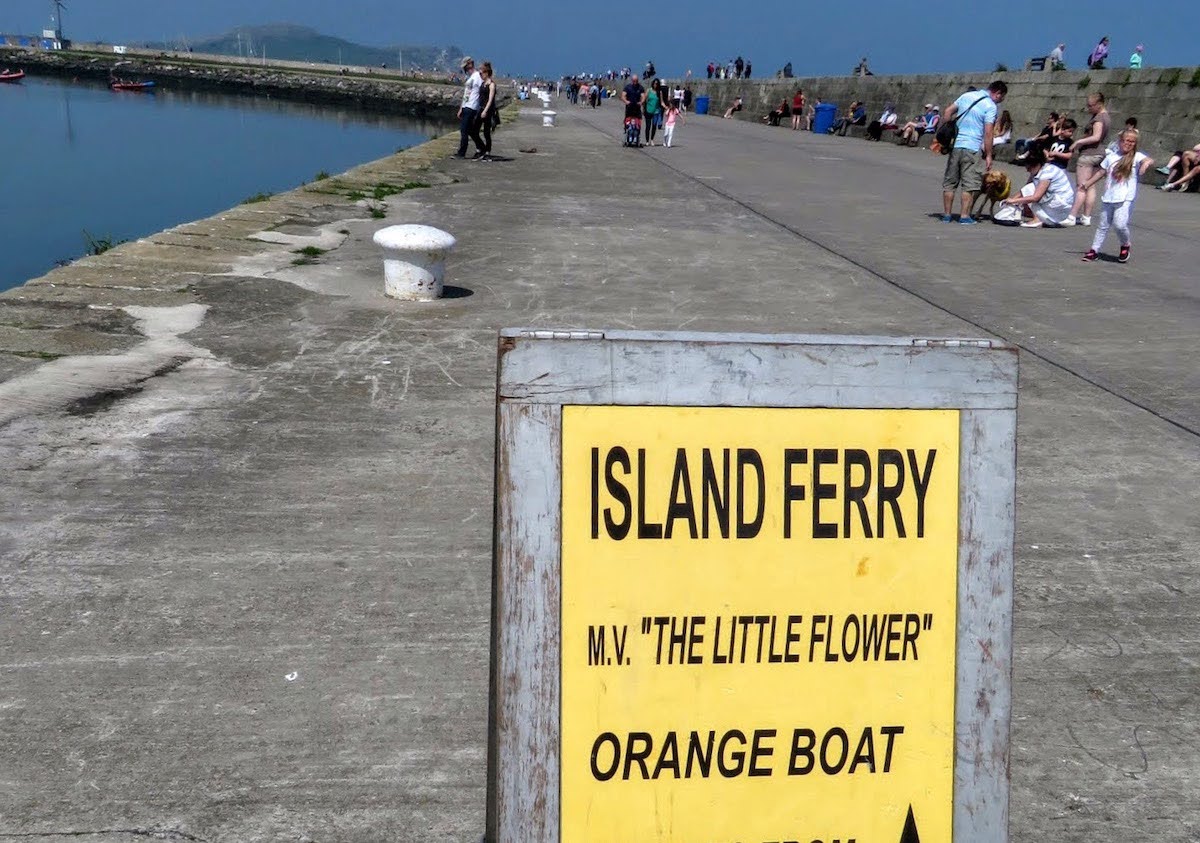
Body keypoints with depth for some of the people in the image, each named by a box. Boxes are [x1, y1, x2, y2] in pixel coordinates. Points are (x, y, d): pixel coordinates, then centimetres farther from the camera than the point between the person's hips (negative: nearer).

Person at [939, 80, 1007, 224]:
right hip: (972, 149, -5)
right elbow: (988, 133, -14)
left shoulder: (967, 95, 10)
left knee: (949, 182, 11)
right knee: (969, 184, 2)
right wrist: (988, 155, -9)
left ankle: (946, 215, 14)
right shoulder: (991, 107, -8)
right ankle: (964, 216, 0)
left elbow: (947, 112, 12)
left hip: (955, 145, 6)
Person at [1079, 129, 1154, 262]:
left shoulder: (1136, 156, -2)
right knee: (1103, 225, 12)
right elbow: (1101, 172, 21)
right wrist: (1087, 184, 21)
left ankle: (1125, 246, 10)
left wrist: (1146, 163, -45)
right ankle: (1094, 250, 21)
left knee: (1120, 224, -17)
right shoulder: (1111, 156, 11)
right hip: (1109, 197, 5)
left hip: (1126, 199, -5)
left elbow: (1149, 160, -21)